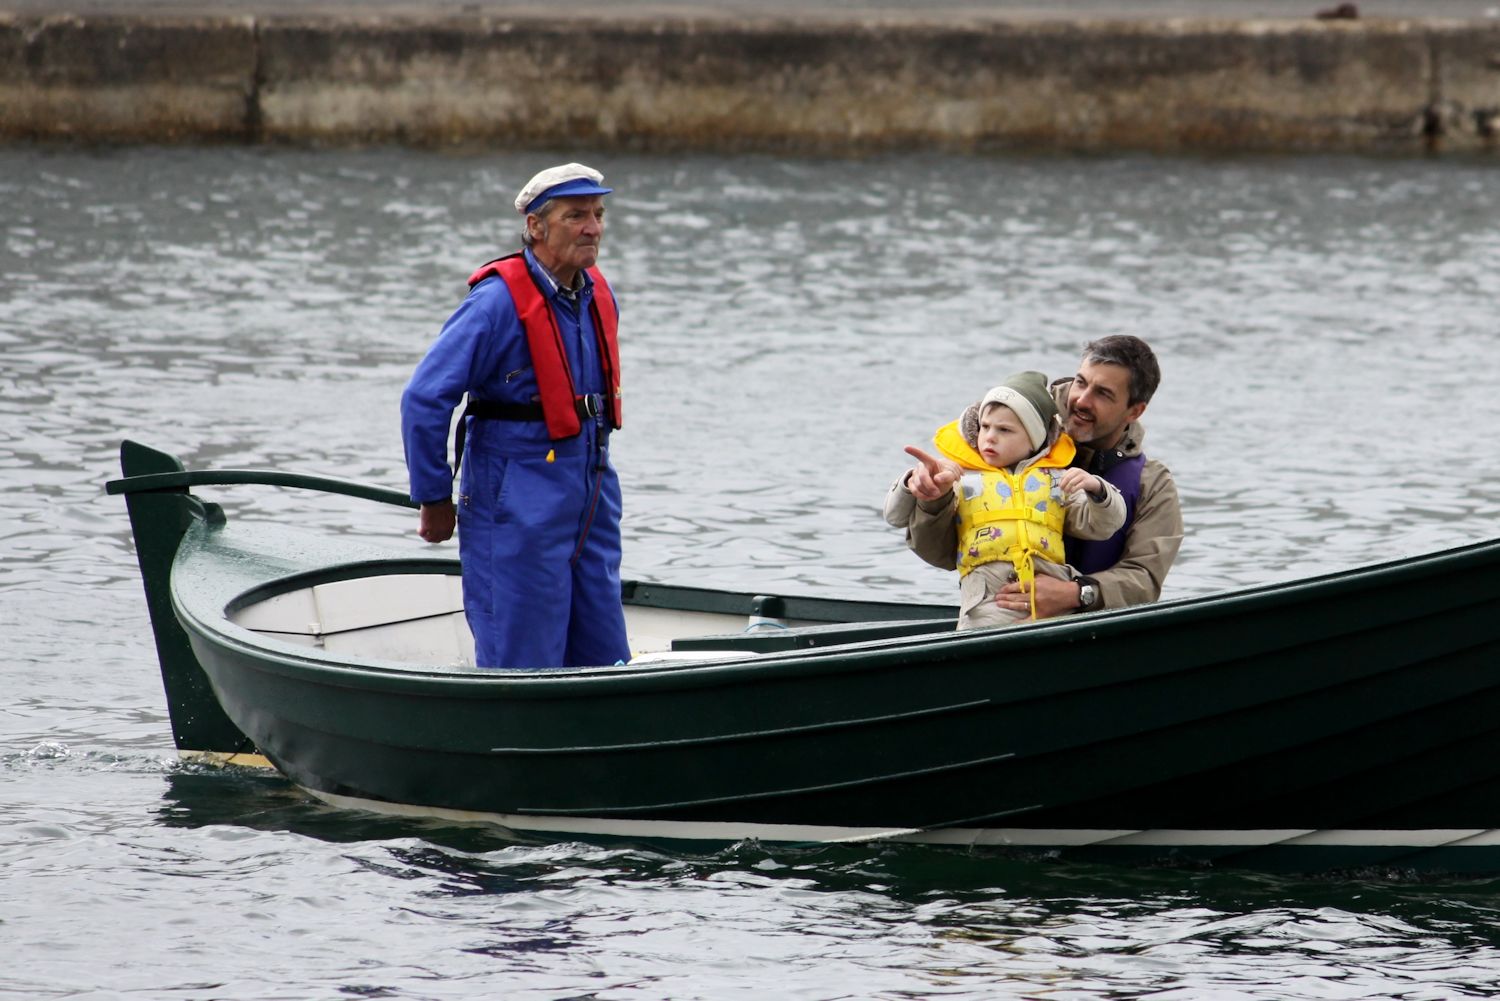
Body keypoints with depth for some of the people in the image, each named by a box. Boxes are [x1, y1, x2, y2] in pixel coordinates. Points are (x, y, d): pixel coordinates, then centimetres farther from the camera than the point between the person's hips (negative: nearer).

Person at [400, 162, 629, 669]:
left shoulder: (598, 297, 8)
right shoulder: (499, 301, -15)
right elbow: (423, 401, -15)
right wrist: (435, 501, -9)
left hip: (591, 495, 7)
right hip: (517, 506, -7)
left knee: (603, 656, 7)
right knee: (521, 665, -6)